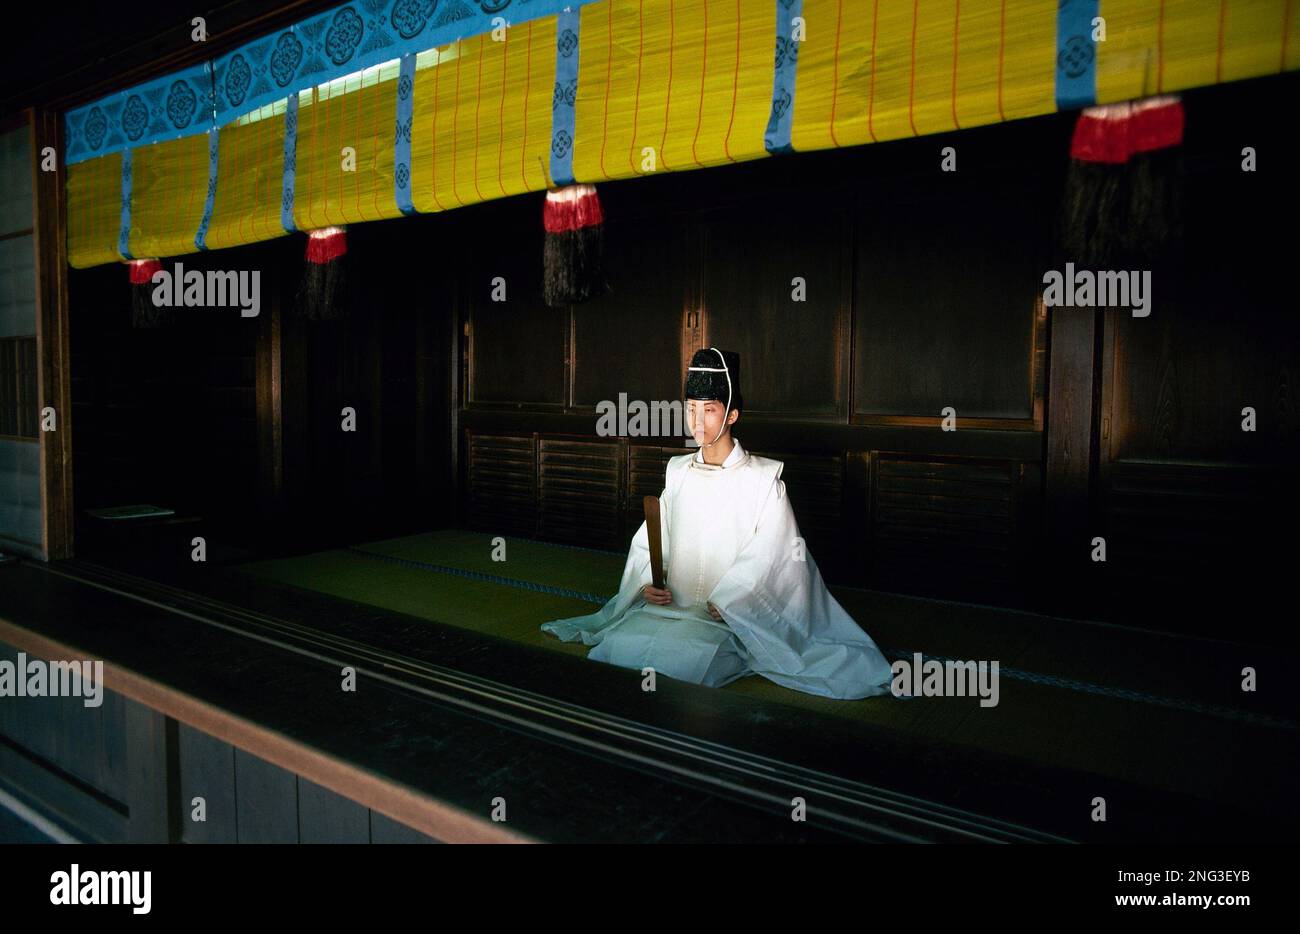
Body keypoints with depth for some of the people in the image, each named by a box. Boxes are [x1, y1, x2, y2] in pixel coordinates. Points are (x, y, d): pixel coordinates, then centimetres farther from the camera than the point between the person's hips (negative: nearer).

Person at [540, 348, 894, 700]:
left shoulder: (764, 479, -4)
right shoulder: (678, 471, 12)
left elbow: (766, 558, -9)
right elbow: (651, 538, 11)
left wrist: (724, 604, -17)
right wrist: (648, 581, -7)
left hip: (731, 616, -4)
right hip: (669, 605, 5)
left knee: (678, 659, -29)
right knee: (616, 647, -19)